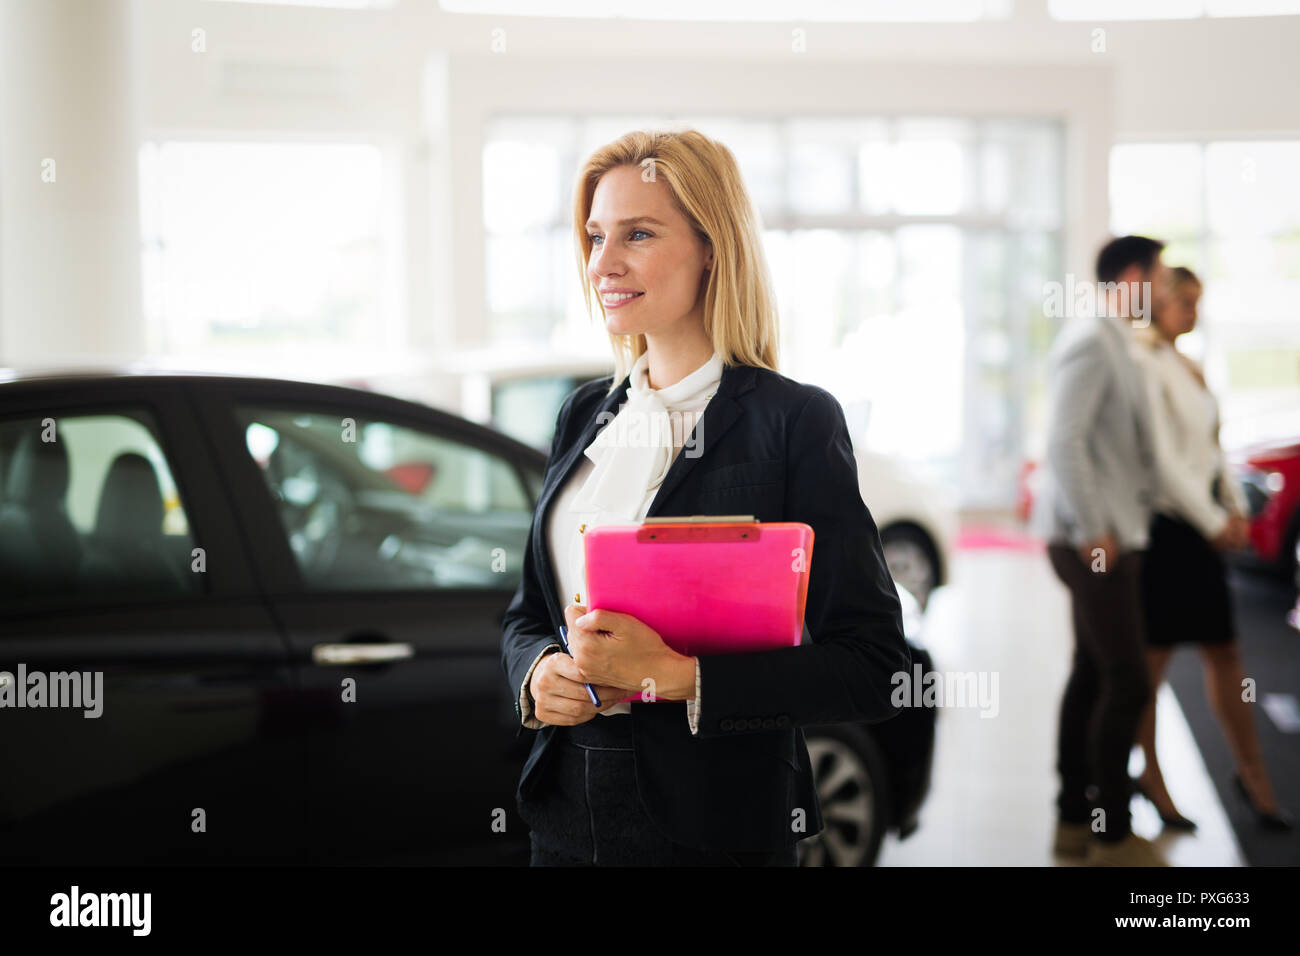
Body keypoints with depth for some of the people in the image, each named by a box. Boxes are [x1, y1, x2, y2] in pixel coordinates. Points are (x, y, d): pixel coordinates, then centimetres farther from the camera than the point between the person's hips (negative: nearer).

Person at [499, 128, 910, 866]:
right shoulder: (585, 414, 7)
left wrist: (670, 673, -22)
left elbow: (875, 670, -15)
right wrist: (538, 672, -7)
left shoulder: (796, 420, -11)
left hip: (721, 830, -5)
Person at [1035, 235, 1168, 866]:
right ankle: (1112, 837, 1)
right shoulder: (1091, 342, -15)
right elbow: (1064, 441, -22)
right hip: (1093, 541, -10)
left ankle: (1074, 821, 21)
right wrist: (1094, 531, -19)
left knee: (1091, 677, 13)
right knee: (1125, 684, -7)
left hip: (1107, 536, 10)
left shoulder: (1110, 341, 15)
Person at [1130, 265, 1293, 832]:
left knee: (1224, 653, 12)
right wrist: (1213, 521, -14)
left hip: (1203, 525, 8)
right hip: (1165, 525, -8)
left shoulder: (1186, 366, 15)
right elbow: (1162, 455, -17)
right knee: (1154, 657, 2)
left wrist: (1235, 508, 7)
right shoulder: (1145, 363, -12)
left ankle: (1252, 774, 20)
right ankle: (1150, 776, 14)